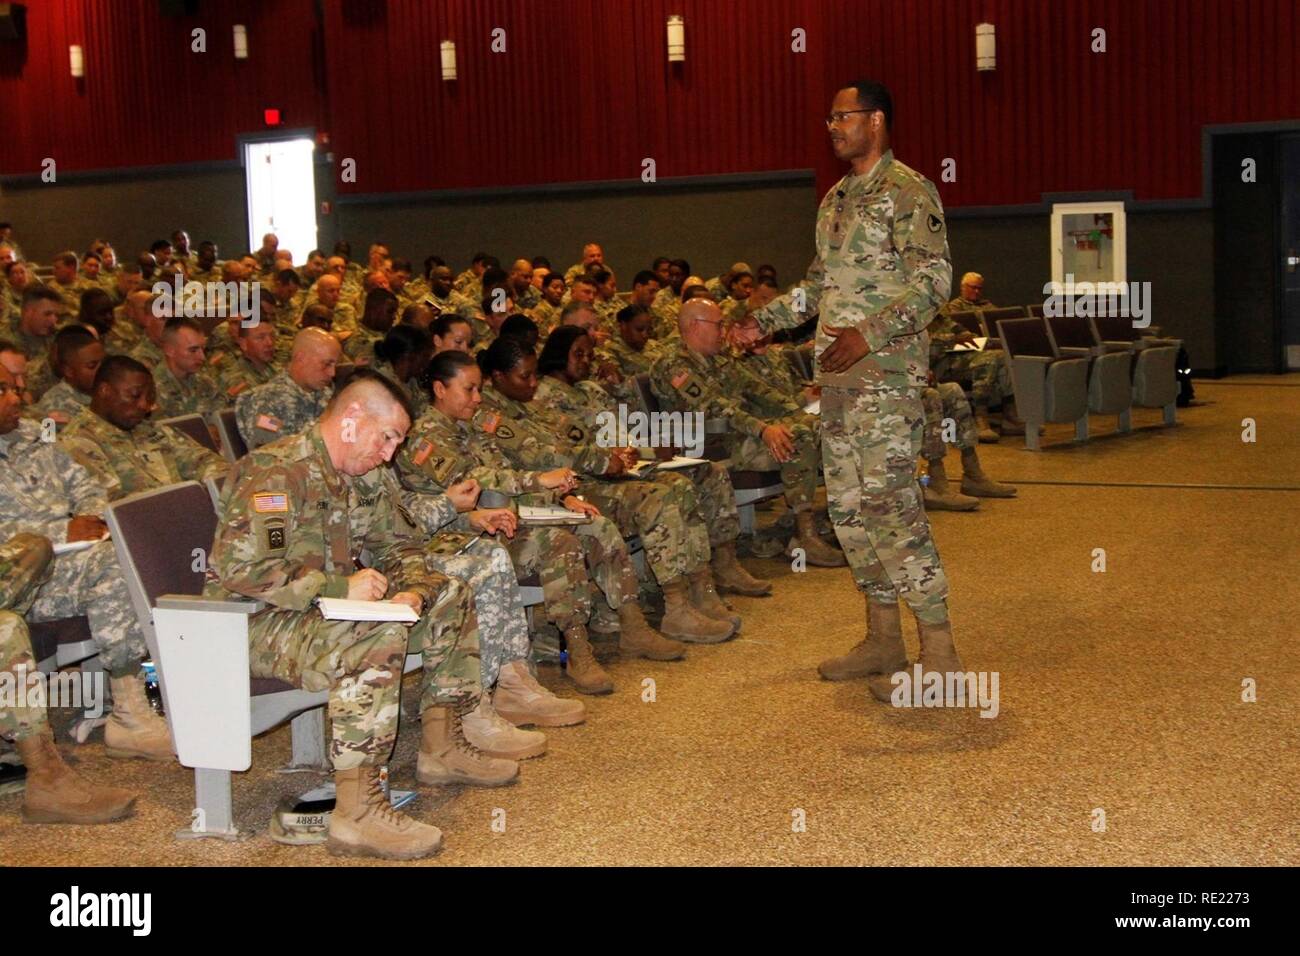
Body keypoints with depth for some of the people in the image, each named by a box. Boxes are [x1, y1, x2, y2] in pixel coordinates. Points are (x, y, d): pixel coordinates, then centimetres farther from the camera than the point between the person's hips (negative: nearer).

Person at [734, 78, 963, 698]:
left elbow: (934, 278, -17)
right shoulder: (835, 199, 19)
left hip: (887, 369, -9)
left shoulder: (908, 191, -7)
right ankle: (883, 641, 19)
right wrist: (764, 320, 19)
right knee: (848, 502, 9)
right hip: (836, 372, 9)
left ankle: (939, 651, -7)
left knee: (890, 498, -13)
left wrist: (869, 334, -25)